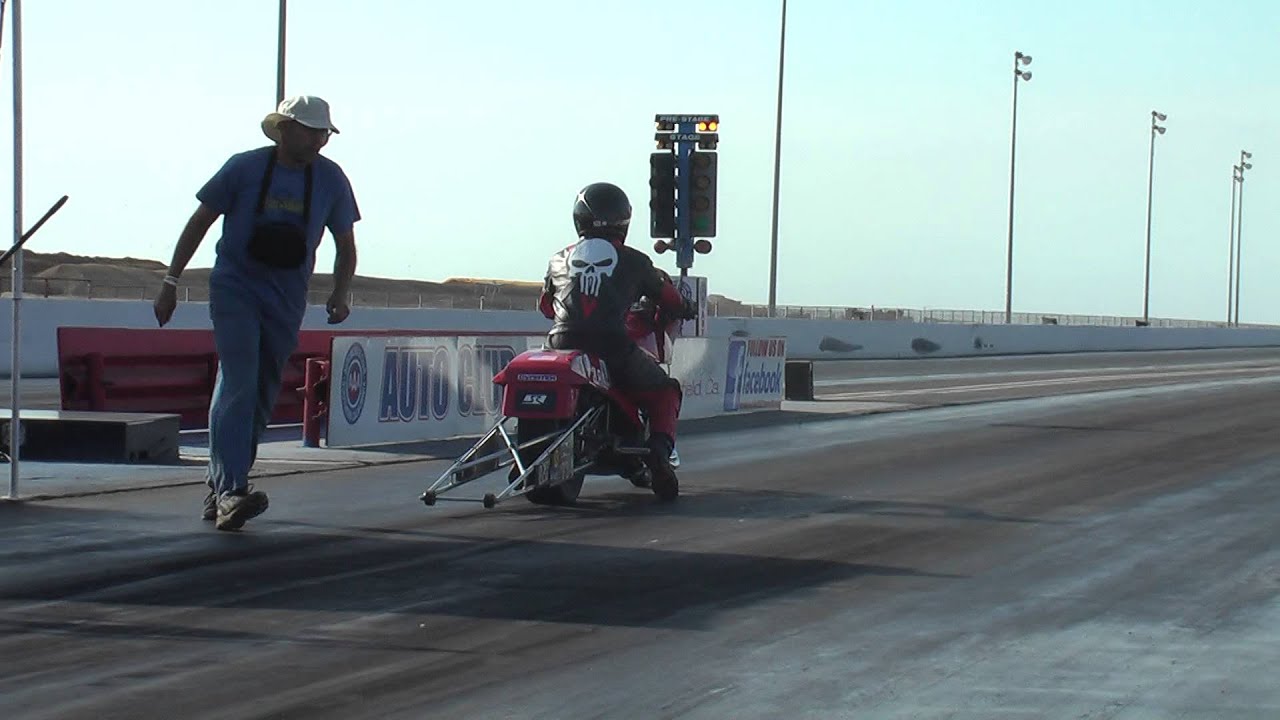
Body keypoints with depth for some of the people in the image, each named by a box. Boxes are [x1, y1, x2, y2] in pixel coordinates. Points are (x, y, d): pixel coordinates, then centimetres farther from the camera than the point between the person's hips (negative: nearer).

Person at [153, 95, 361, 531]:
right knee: (239, 381, -20)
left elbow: (345, 245, 12)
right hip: (234, 288, -4)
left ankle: (220, 489, 18)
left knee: (262, 396, 6)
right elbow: (199, 223, 4)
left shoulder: (330, 179, 3)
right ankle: (230, 491, -28)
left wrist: (340, 295, -5)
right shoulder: (245, 168, -4)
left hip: (286, 301, 4)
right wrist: (171, 282, 2)